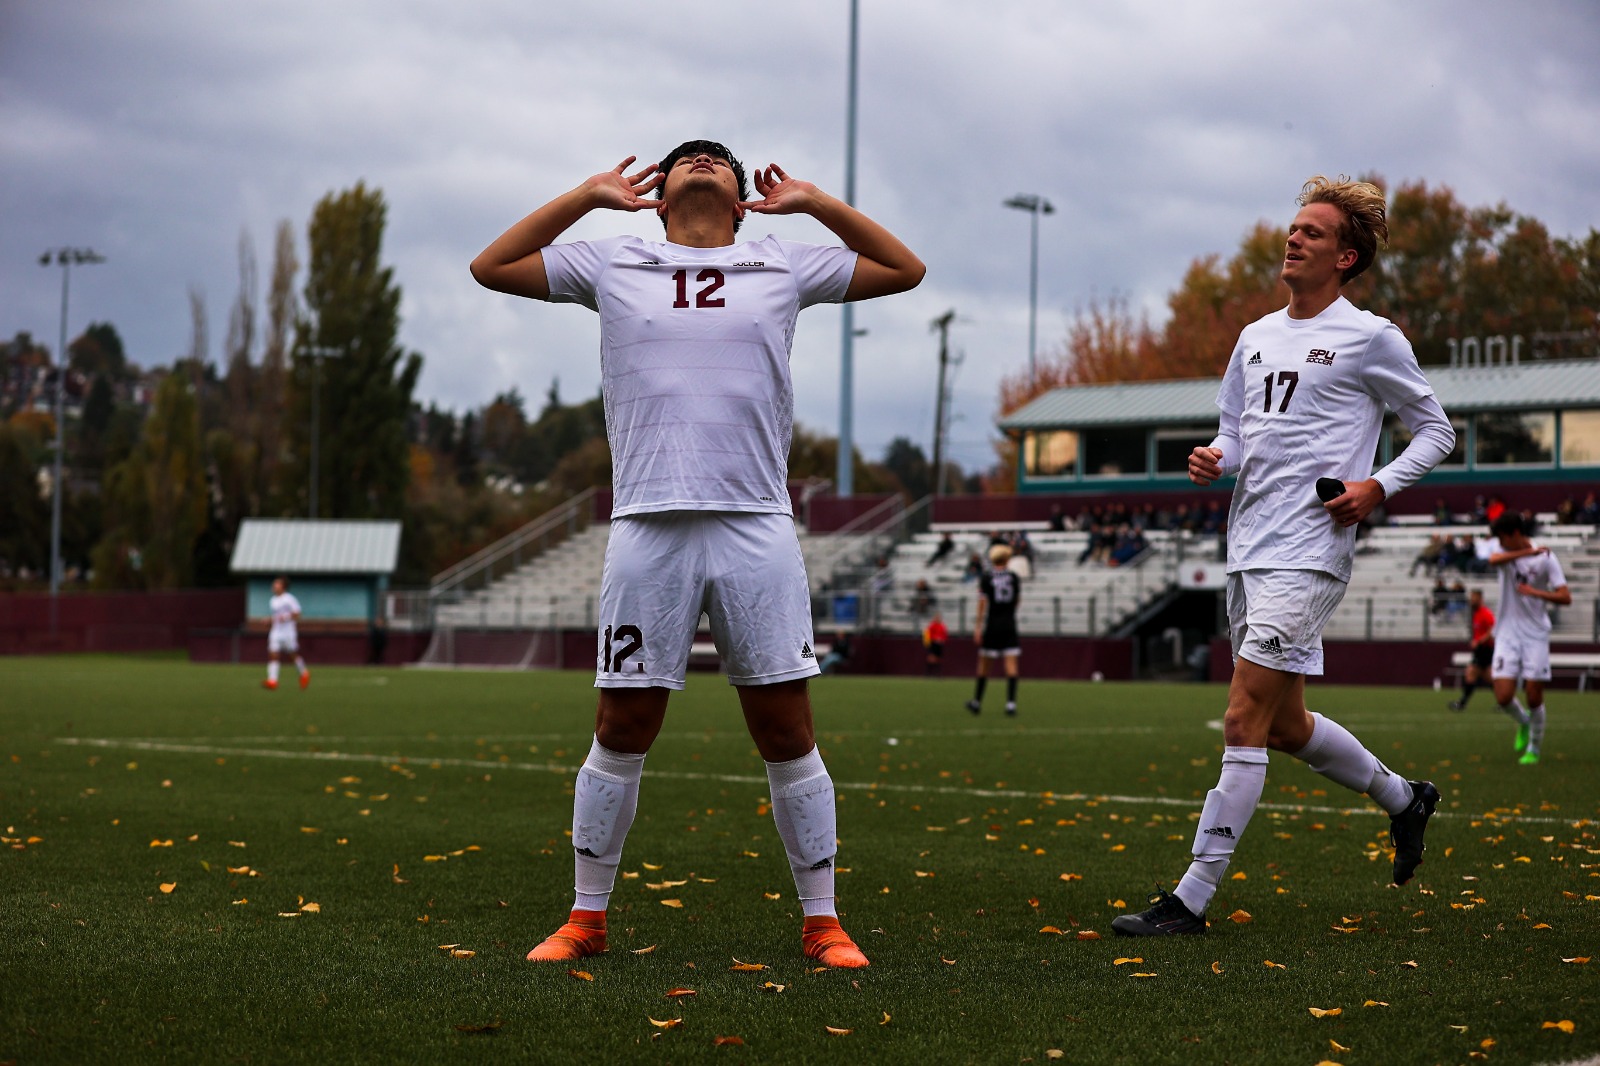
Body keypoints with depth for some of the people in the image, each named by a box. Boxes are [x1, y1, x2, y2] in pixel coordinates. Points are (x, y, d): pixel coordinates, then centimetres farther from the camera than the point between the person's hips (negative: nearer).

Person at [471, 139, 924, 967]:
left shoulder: (783, 268, 15)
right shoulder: (612, 265, 14)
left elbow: (904, 270, 21)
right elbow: (491, 267, 17)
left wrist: (814, 202, 16)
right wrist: (587, 195, 14)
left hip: (756, 526, 0)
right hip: (649, 526, 0)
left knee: (786, 729, 1)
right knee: (622, 727, 2)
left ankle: (821, 923, 10)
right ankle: (586, 920, 14)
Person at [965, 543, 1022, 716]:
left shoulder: (986, 577, -3)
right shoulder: (1014, 577, 4)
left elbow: (982, 603, -6)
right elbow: (1018, 601, 12)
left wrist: (978, 626, -4)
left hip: (992, 626, -1)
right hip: (1010, 627, 2)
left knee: (984, 664, 8)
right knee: (1011, 664, -3)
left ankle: (977, 701, 16)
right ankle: (1011, 703, -12)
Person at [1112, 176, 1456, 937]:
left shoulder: (1370, 338, -3)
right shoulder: (1256, 338, 16)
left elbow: (1435, 431, 4)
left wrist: (1378, 486, -12)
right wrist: (1213, 461, 1)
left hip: (1308, 554, -8)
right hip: (1248, 552, 8)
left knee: (1244, 722, -13)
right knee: (1283, 725, 16)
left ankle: (1192, 898, -11)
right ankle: (1403, 798, 40)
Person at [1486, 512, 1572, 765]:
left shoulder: (1545, 558, -5)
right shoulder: (1506, 553, 2)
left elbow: (1565, 597, -9)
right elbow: (1493, 560, -25)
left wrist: (1535, 592, -22)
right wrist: (1528, 552, -34)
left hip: (1535, 635, -2)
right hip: (1508, 633, 2)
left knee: (1534, 697, -4)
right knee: (1503, 697, -8)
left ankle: (1534, 748, 17)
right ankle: (1523, 722, 25)